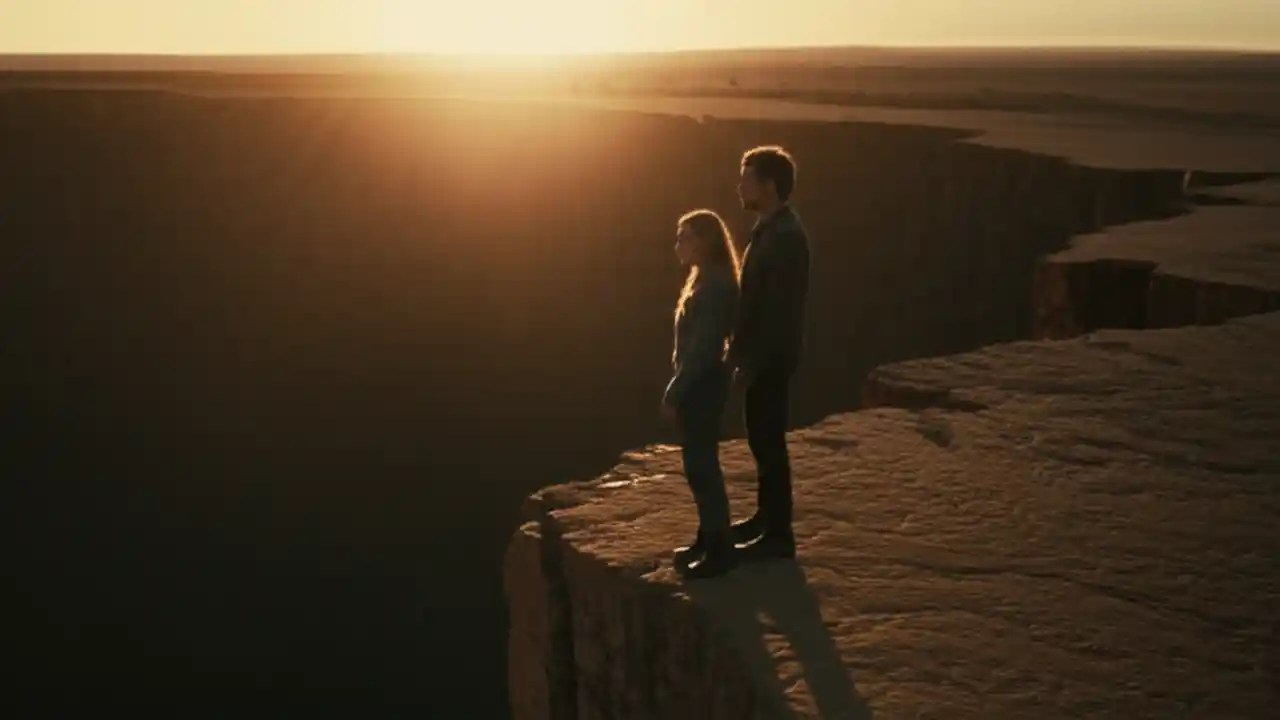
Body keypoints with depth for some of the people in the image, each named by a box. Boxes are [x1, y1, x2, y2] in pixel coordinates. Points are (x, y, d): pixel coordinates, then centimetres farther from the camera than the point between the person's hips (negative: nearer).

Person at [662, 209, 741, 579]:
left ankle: (721, 550, 4)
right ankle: (707, 538, 27)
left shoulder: (715, 286, -19)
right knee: (698, 465, 16)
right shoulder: (705, 280, 12)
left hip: (703, 386, -10)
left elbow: (702, 348, -23)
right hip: (697, 384, 10)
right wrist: (678, 388, 17)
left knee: (703, 467, -4)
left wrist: (674, 391, -19)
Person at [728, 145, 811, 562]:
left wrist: (750, 363, -21)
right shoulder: (770, 229, 10)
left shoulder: (786, 236, -22)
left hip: (771, 359, -10)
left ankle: (779, 535, 8)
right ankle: (766, 516, 31)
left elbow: (780, 311, -24)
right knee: (761, 440, 18)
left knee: (769, 443, -2)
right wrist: (740, 350, 19)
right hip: (761, 355, 10)